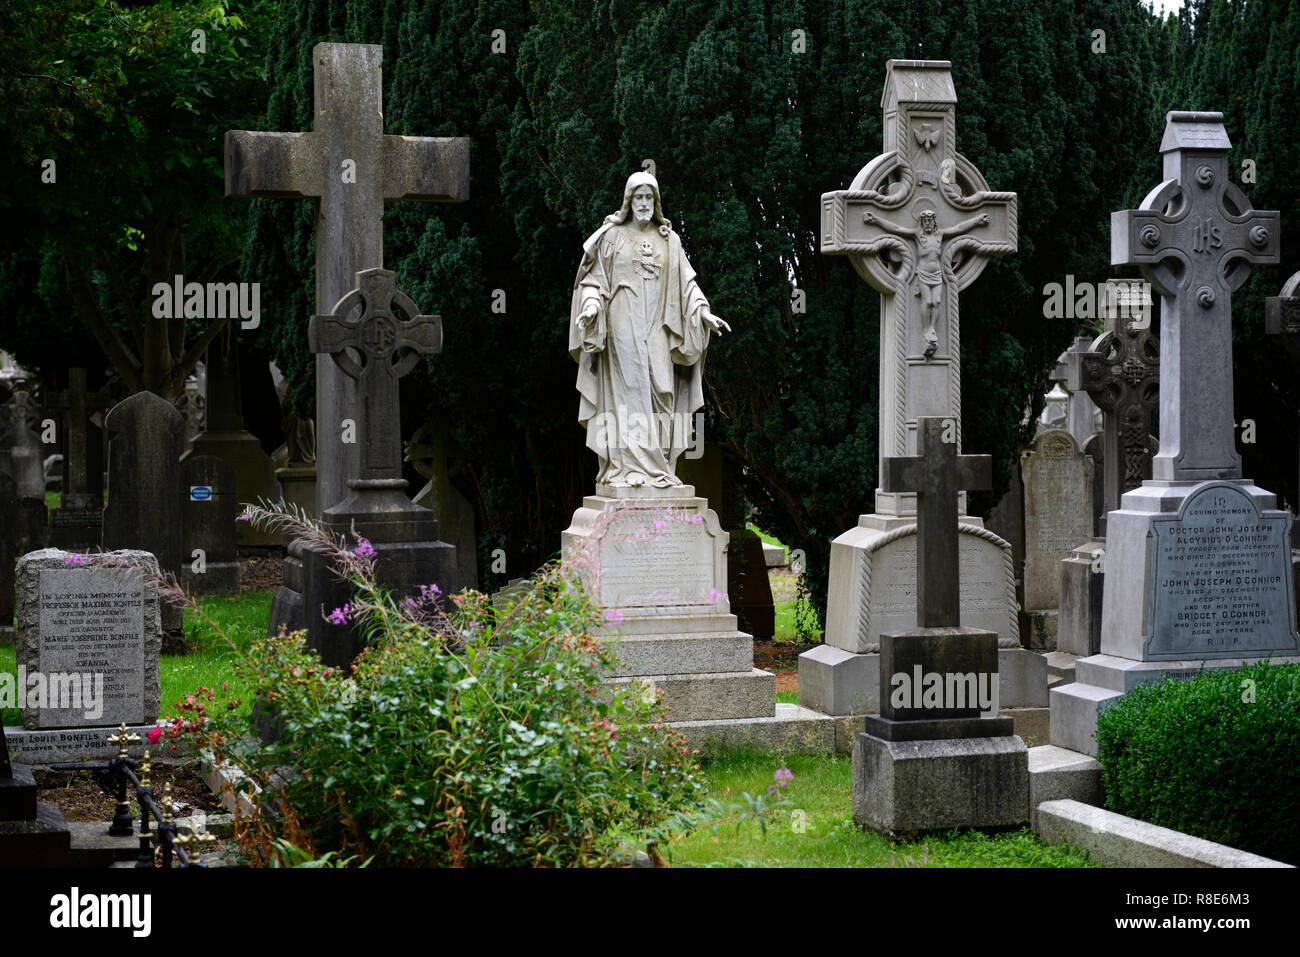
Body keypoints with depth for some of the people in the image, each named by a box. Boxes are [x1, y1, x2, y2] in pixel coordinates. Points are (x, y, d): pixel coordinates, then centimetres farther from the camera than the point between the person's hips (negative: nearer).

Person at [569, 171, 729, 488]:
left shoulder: (669, 240, 14)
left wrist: (704, 312, 0)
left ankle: (658, 468, -2)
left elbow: (686, 282, 13)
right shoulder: (612, 236, 6)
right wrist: (591, 306, -15)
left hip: (657, 330, 3)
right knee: (628, 392, -10)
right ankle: (628, 466, -14)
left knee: (659, 395, -3)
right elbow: (596, 278, 3)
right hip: (623, 327, -3)